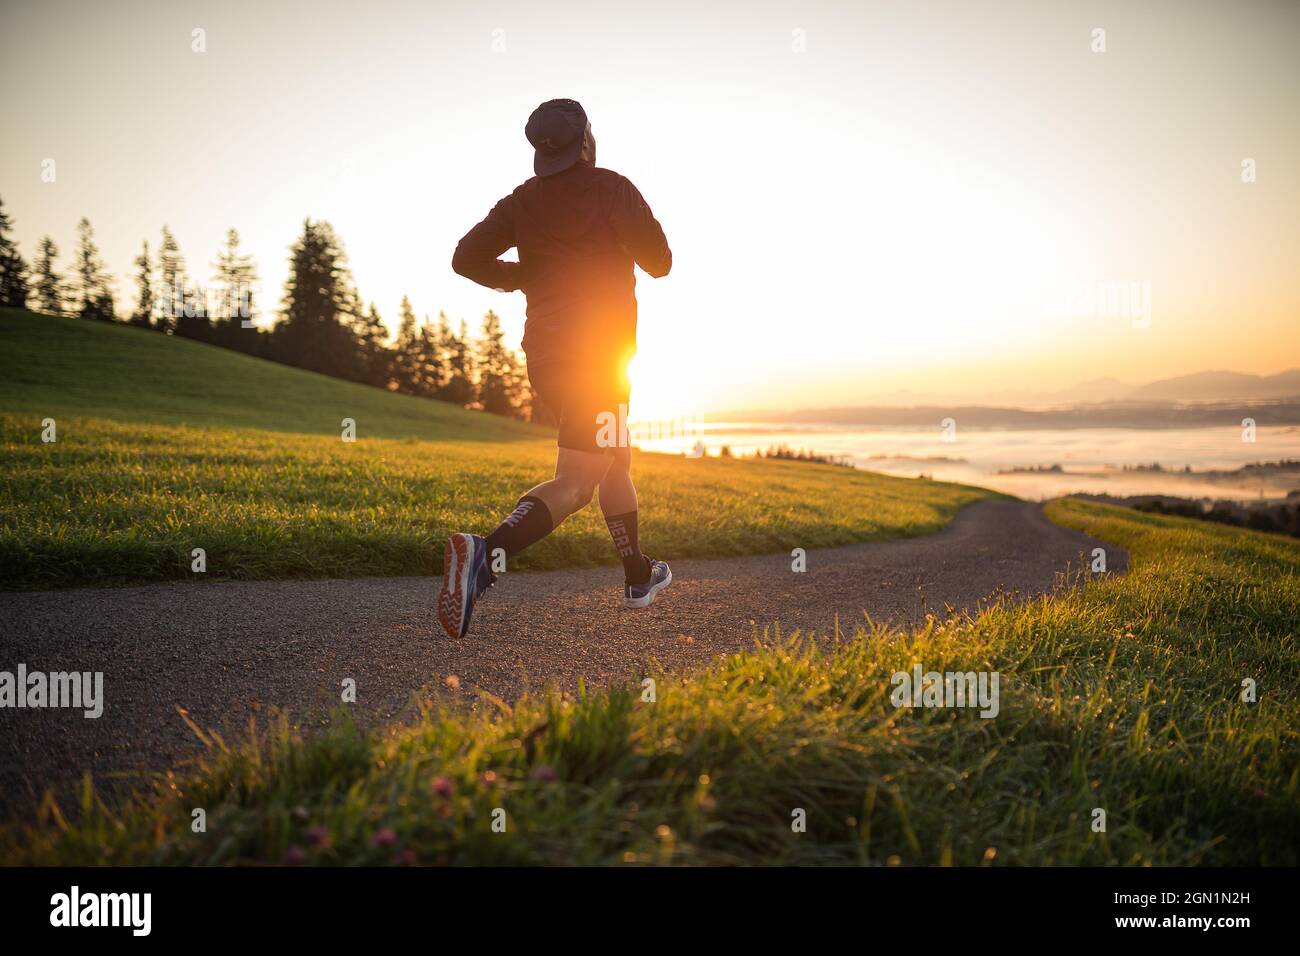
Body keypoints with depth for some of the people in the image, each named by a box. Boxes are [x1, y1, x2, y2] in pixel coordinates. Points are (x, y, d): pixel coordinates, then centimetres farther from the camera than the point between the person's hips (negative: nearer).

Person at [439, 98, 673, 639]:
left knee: (615, 459, 22)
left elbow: (467, 258, -2)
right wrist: (630, 233, 17)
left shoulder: (521, 202, 8)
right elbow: (660, 263, -4)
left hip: (544, 355, 7)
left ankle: (638, 576, 31)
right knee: (573, 485, -12)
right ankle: (486, 555, -36)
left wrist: (526, 278, 12)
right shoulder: (610, 189, -5)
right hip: (601, 351, -7)